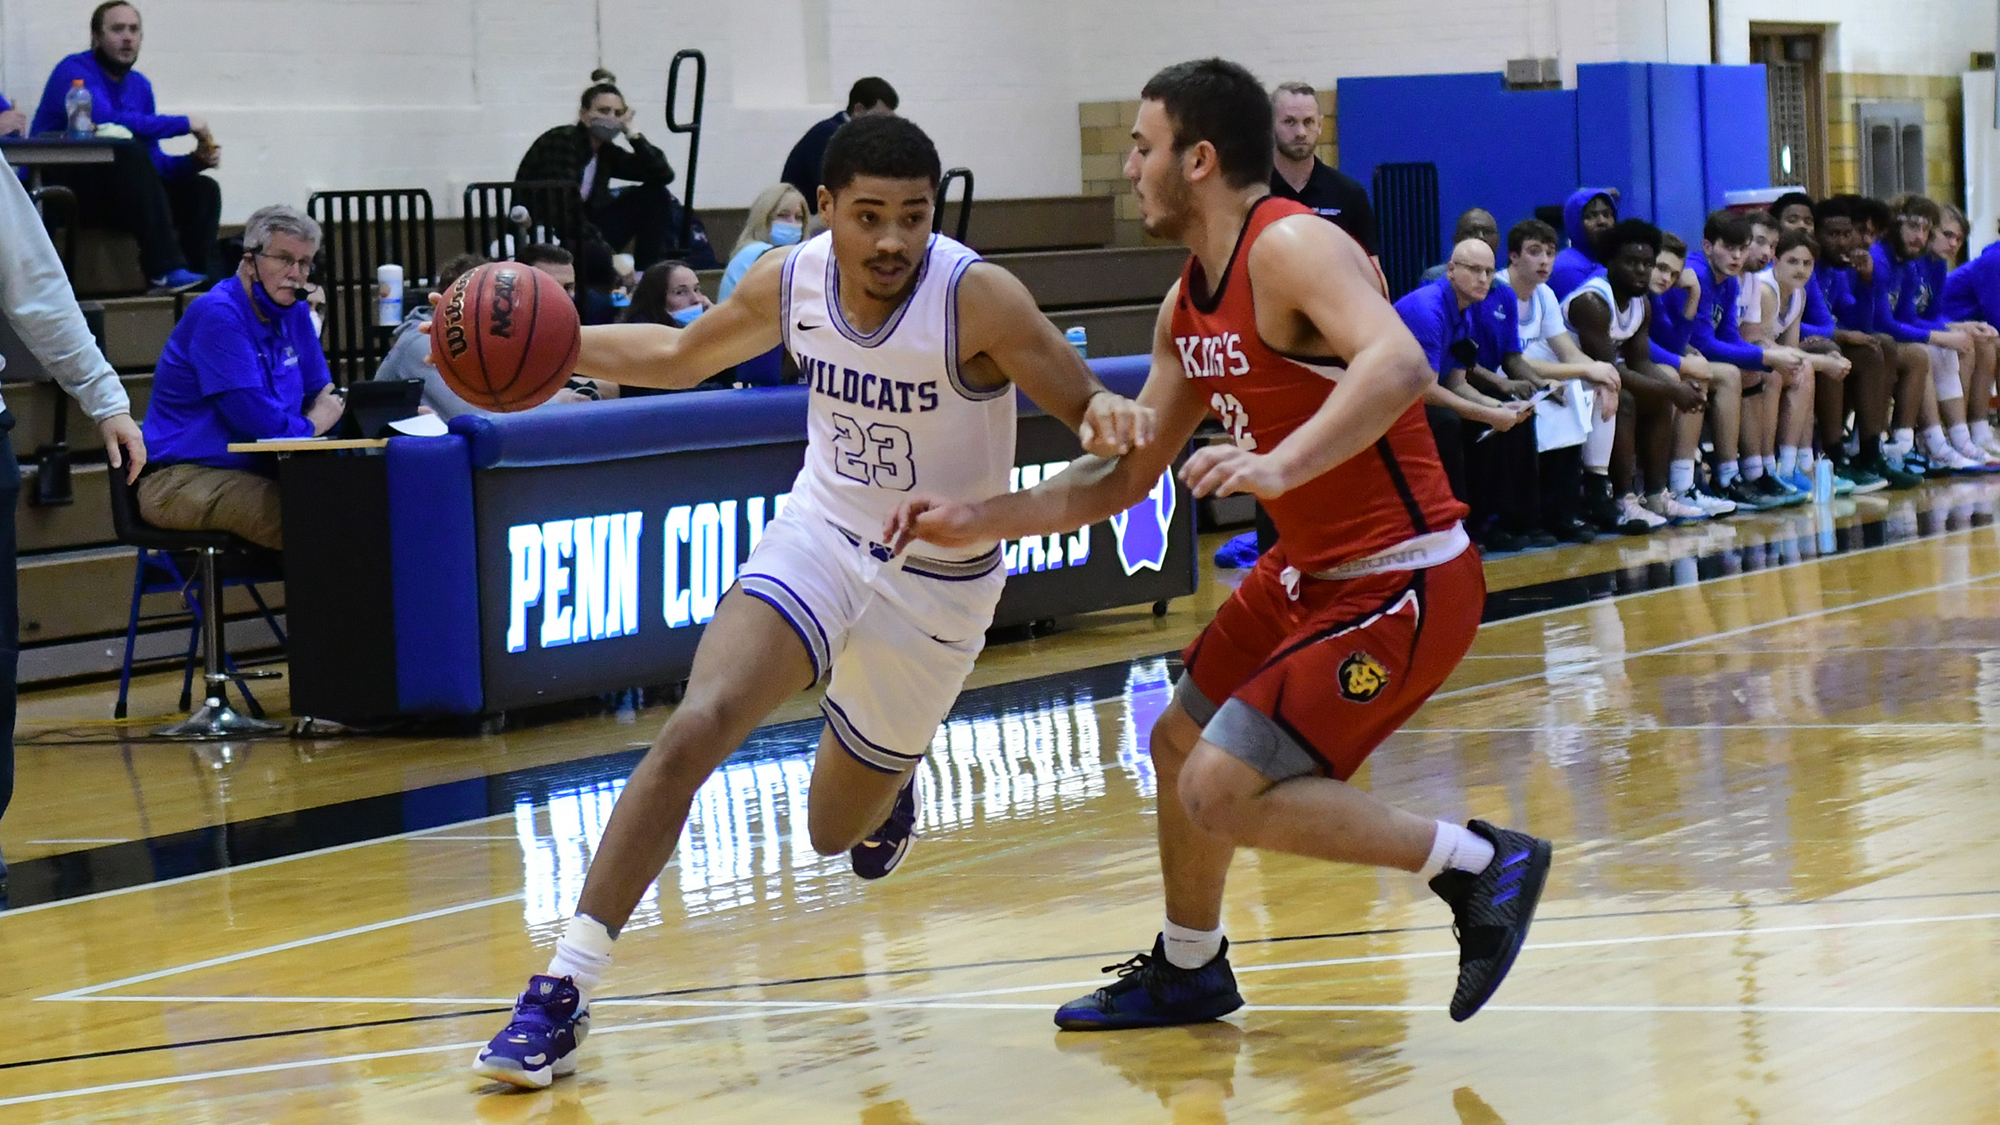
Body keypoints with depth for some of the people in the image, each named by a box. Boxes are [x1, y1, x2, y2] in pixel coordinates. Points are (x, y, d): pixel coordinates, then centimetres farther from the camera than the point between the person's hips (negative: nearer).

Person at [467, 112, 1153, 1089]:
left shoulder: (977, 297, -25)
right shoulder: (789, 283, -11)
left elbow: (1086, 406, -18)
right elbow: (679, 357, 8)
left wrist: (1110, 417, -43)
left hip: (937, 579, -2)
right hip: (821, 533, 2)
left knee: (839, 831, 13)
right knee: (696, 726, -24)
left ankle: (887, 782, 53)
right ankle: (562, 991, -20)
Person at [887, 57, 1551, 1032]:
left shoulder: (1291, 247, -19)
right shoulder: (1188, 304, 10)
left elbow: (1399, 364, -38)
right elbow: (1126, 475, 17)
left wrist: (1280, 465, -49)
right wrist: (975, 522, 11)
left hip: (1403, 581, -10)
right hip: (1311, 572, 10)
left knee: (1222, 791, -16)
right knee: (1179, 745, 21)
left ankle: (1478, 865, -8)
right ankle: (1187, 971, 42)